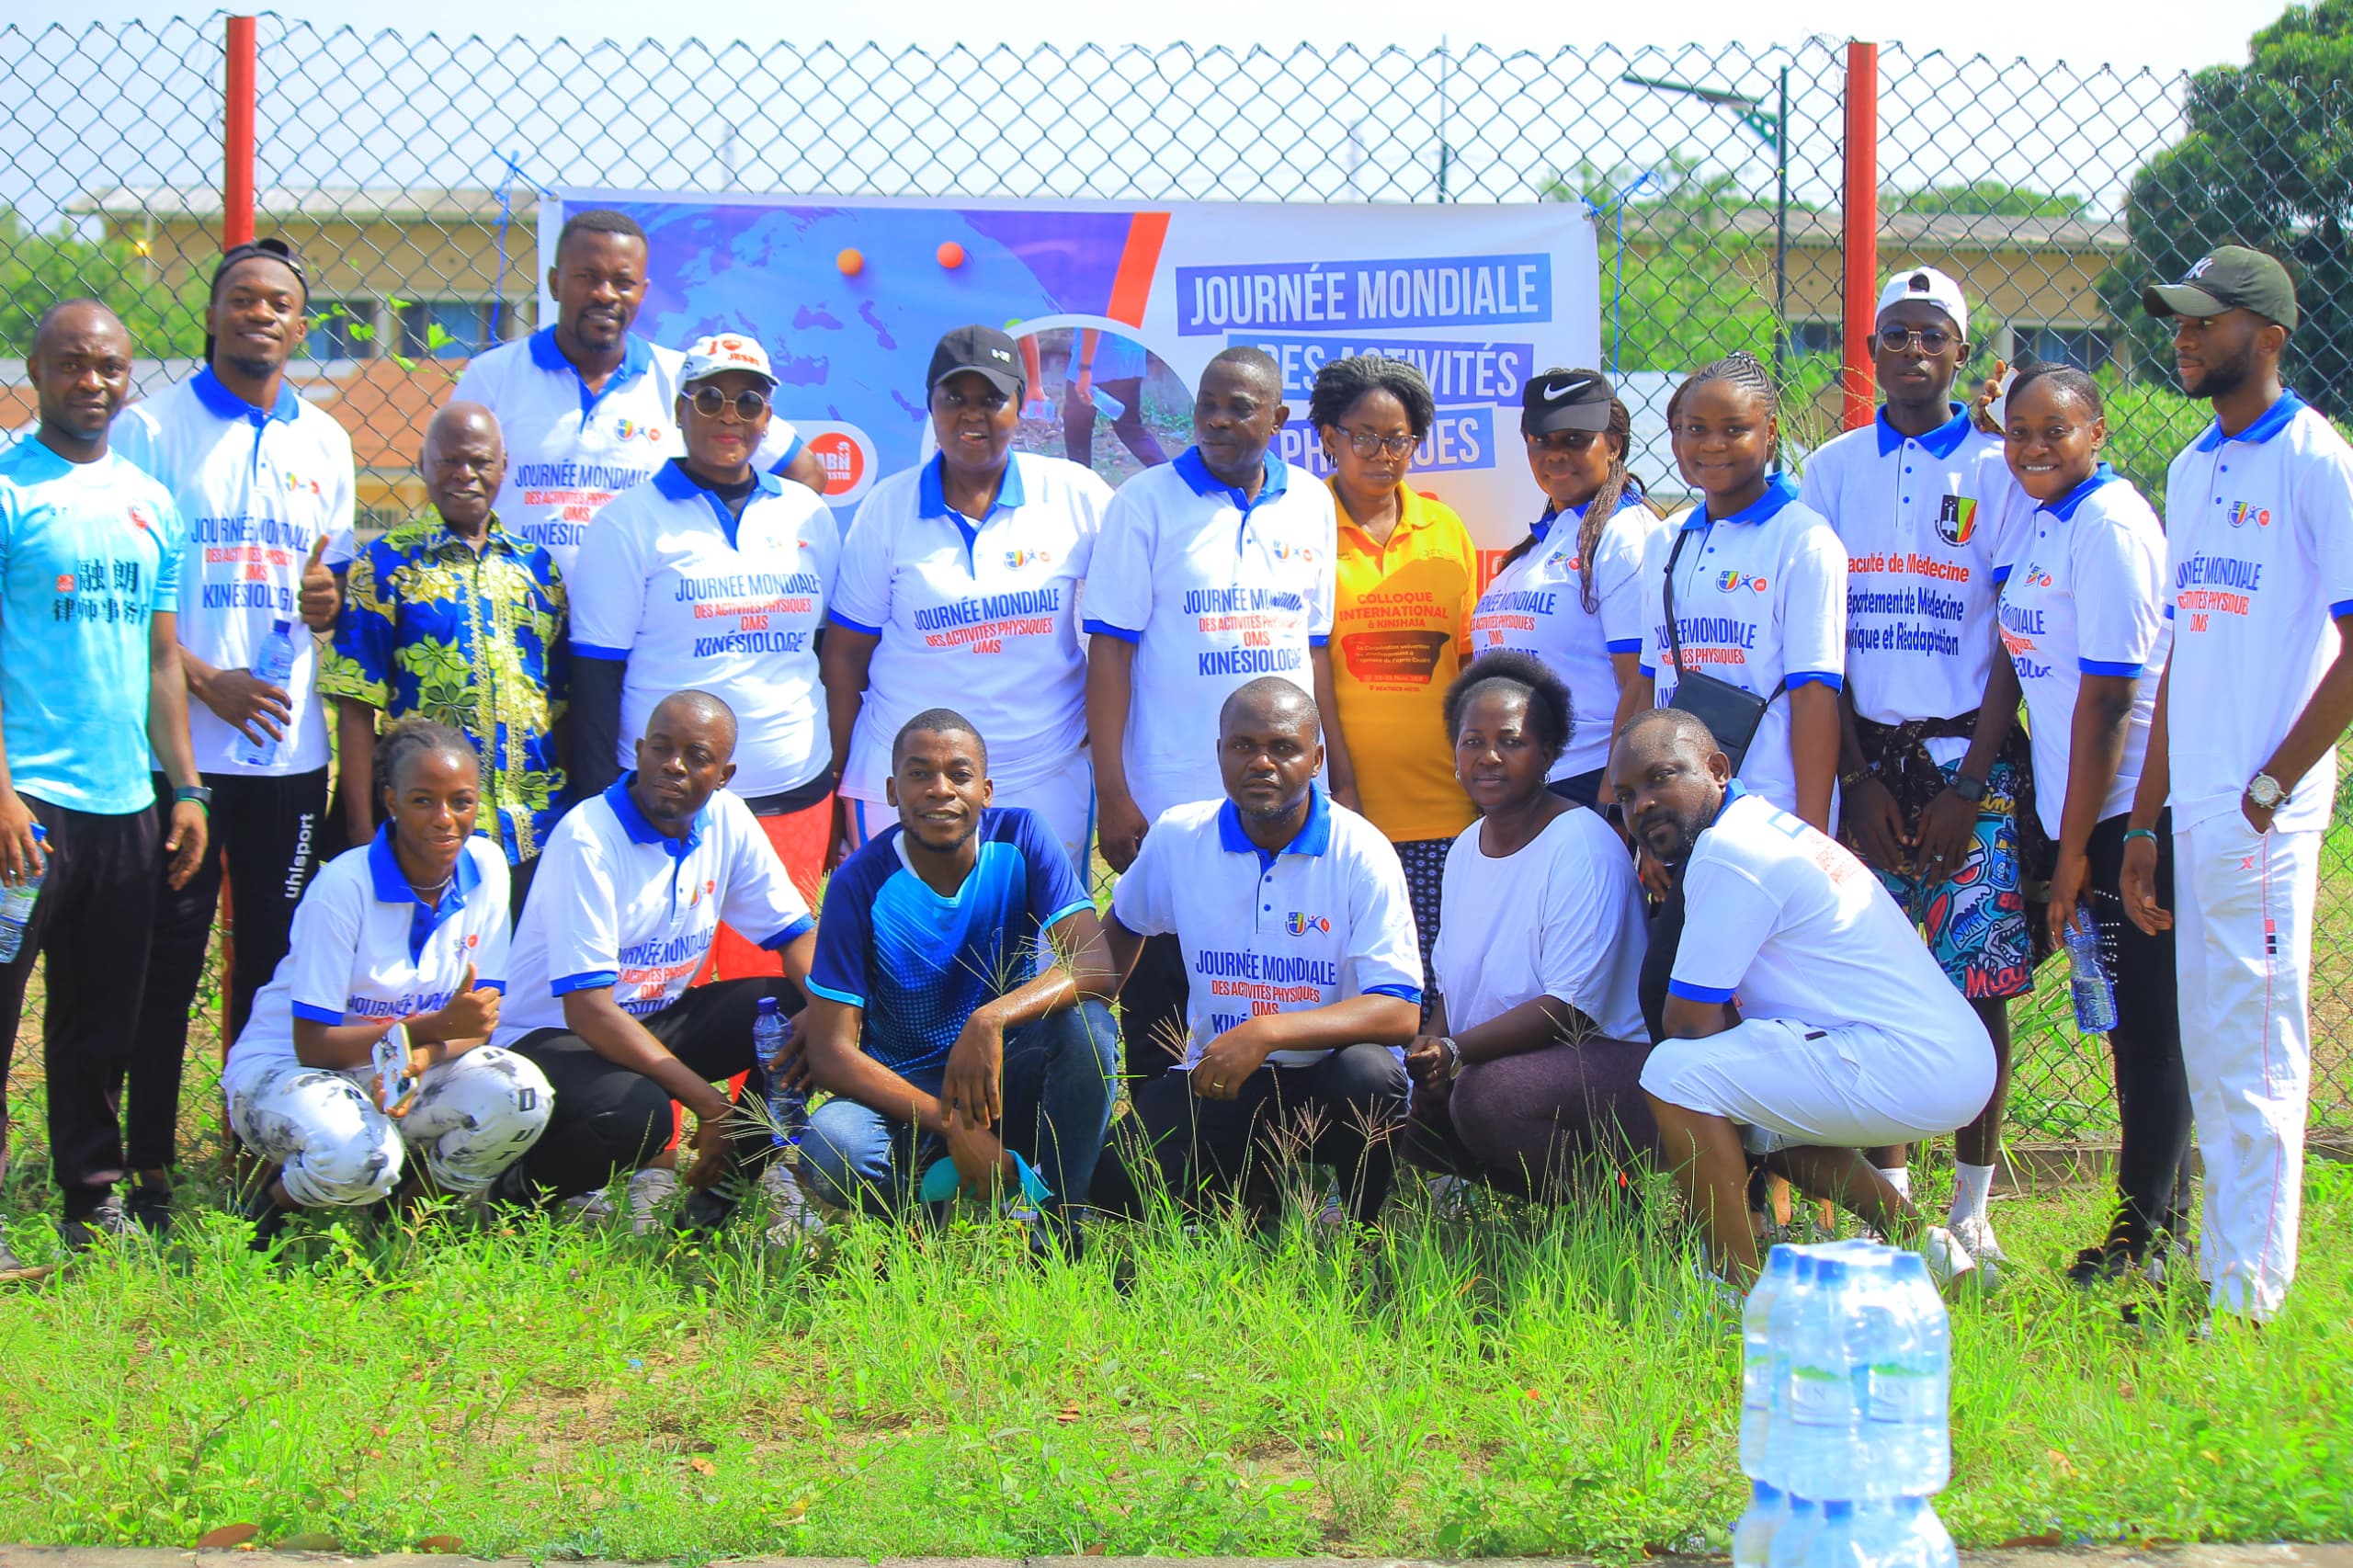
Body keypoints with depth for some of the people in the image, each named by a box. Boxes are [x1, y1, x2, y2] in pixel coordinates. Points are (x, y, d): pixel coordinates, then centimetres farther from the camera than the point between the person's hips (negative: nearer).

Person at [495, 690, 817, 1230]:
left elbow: (796, 932, 5)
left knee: (795, 1009, -14)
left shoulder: (726, 820, -2)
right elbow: (589, 1009, -26)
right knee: (630, 1112, -38)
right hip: (552, 1035, -7)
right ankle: (525, 1184, -7)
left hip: (656, 1022, 7)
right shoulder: (588, 838, -22)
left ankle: (727, 1183, -3)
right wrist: (710, 1104, -30)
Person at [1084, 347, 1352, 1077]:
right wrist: (1112, 795, -12)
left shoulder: (1311, 505, 9)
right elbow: (1110, 652, -5)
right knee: (1159, 1001, 2)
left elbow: (1317, 650, 14)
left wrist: (1343, 780, 11)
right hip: (1172, 801, -3)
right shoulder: (1146, 503, -3)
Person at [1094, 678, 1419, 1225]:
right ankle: (1255, 1190, 10)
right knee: (1120, 1188, -24)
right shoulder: (1177, 837, 0)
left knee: (1368, 1072, -37)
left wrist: (1268, 1031, -33)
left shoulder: (1361, 853, -13)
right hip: (1217, 1078, 2)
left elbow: (1399, 1013, -22)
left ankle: (1360, 1230, -7)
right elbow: (1124, 927, 23)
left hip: (1328, 1082, -2)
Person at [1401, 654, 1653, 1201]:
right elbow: (1453, 981, 16)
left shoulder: (1582, 844, -13)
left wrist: (1455, 1051, -27)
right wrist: (1428, 1049, -7)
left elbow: (1571, 1005, -20)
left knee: (1489, 1092, -35)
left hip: (1610, 1057, -9)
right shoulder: (1466, 849, 14)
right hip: (1497, 1060, 9)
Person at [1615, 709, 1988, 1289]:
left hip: (1912, 1068, -11)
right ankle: (1922, 1245, 29)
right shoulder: (1763, 821, 16)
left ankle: (1741, 1293, -12)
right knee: (1749, 1113, 31)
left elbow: (1691, 1022, -11)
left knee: (1676, 1073, -17)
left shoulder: (1727, 853, -15)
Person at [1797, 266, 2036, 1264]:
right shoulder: (1833, 471, 8)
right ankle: (1883, 1193, 11)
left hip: (1970, 756, -2)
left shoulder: (1997, 471, 1)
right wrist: (1858, 778, -2)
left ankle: (1971, 1207, 4)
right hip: (1867, 756, 2)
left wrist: (1968, 787, -9)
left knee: (1977, 983, -4)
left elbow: (2015, 644, -2)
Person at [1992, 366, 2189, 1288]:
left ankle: (2145, 1236, 3)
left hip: (2129, 809, -9)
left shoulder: (2109, 526, -15)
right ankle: (2164, 1220, 21)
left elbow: (2107, 695, -17)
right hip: (2083, 809, 9)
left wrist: (2075, 847, -16)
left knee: (2145, 1019, -3)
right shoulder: (2041, 522, 13)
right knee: (2129, 1019, 13)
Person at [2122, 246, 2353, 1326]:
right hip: (2196, 811, 8)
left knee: (2253, 1053, -5)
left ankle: (2251, 1299, -1)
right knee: (2205, 1058, 11)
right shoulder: (2192, 468, 16)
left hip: (2264, 818, -8)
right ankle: (2215, 1277, 19)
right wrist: (2144, 822, 16)